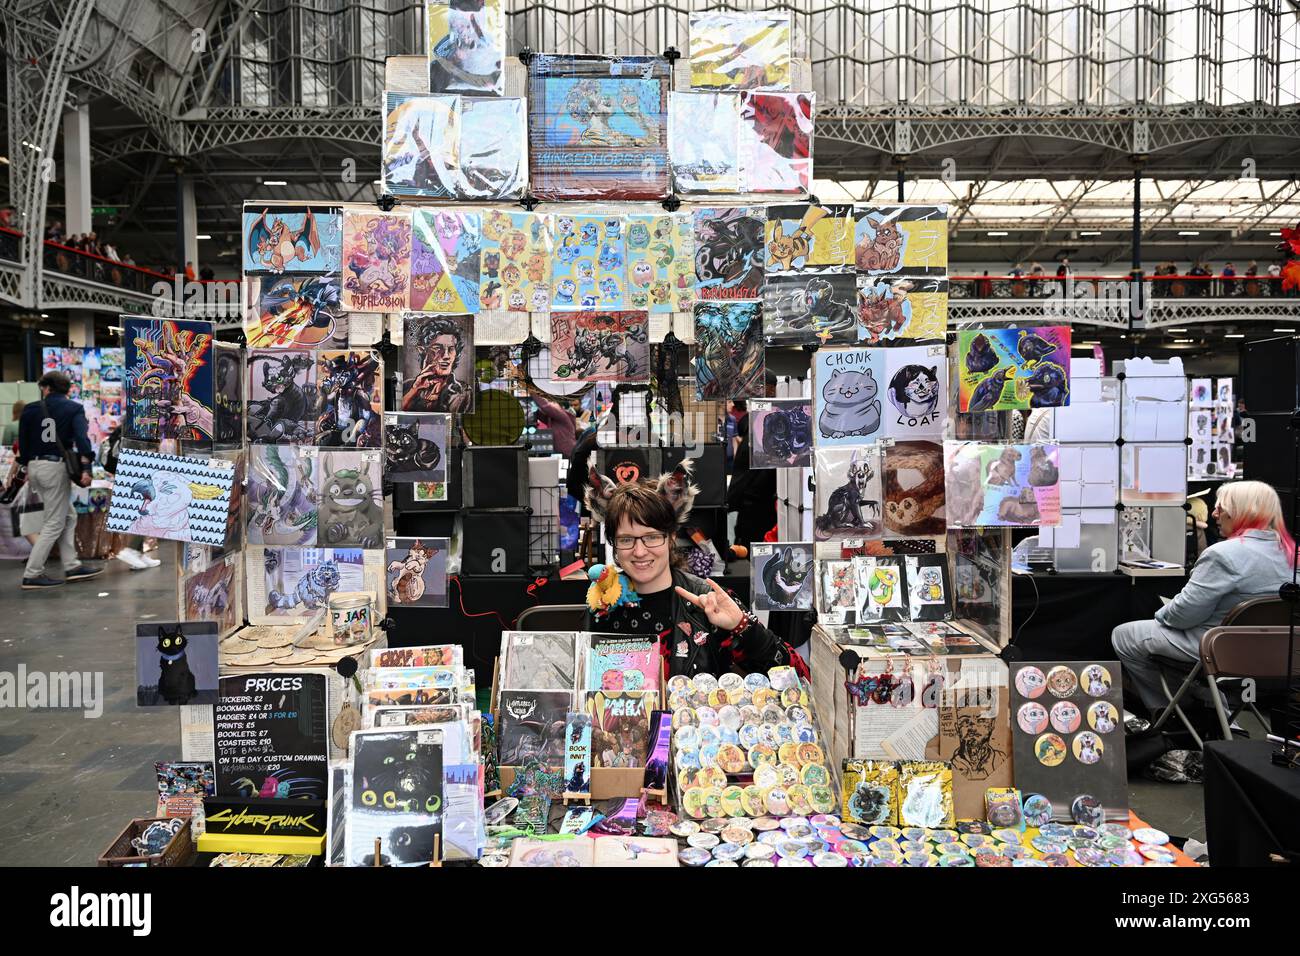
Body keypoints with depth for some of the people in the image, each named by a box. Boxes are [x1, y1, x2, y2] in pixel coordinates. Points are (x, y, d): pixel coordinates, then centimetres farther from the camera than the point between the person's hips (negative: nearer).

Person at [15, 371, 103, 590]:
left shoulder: (31, 409, 7)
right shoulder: (74, 409, -2)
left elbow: (23, 441, 11)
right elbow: (81, 438, -17)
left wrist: (28, 467, 23)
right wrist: (85, 468, -21)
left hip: (35, 466, 5)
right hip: (56, 467, -5)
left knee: (68, 516, 16)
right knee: (54, 524, 2)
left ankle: (72, 566, 16)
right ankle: (32, 575, 1)